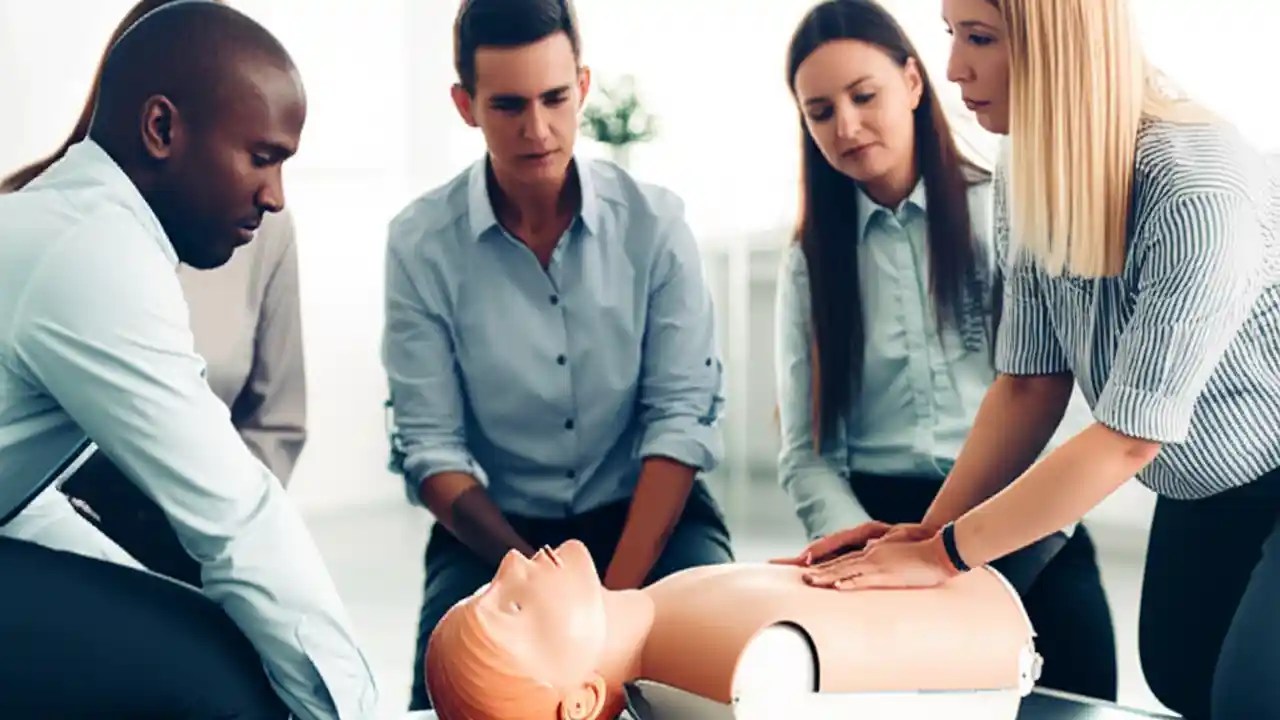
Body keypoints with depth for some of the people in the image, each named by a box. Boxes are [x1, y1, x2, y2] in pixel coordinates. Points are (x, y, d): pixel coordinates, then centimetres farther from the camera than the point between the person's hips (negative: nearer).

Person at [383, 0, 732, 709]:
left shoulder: (654, 220, -7)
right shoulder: (422, 242, -8)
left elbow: (683, 413, -11)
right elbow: (430, 444, -9)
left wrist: (617, 589, -22)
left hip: (647, 514, 0)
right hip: (493, 527, 0)